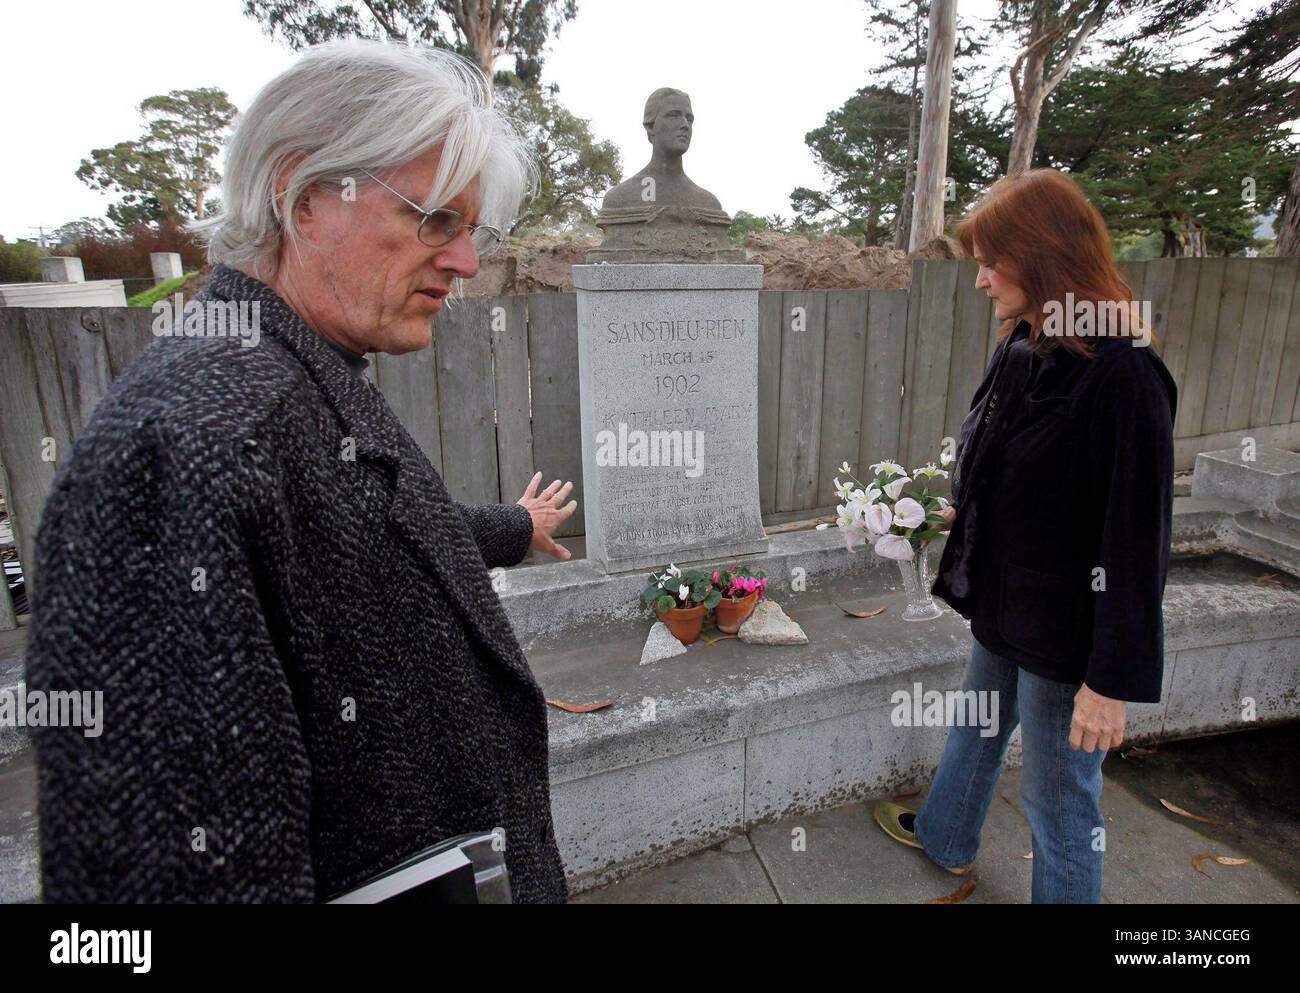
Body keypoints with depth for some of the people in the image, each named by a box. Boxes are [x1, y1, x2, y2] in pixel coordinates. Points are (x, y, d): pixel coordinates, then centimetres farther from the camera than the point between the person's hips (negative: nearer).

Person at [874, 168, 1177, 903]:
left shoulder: (1124, 377, -25)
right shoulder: (1021, 349, 0)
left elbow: (1137, 540, -23)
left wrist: (1114, 678, -20)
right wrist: (952, 513, 8)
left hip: (1065, 630, -9)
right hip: (1002, 601, 9)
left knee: (1061, 796, 12)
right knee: (975, 732, 29)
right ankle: (944, 840, 55)